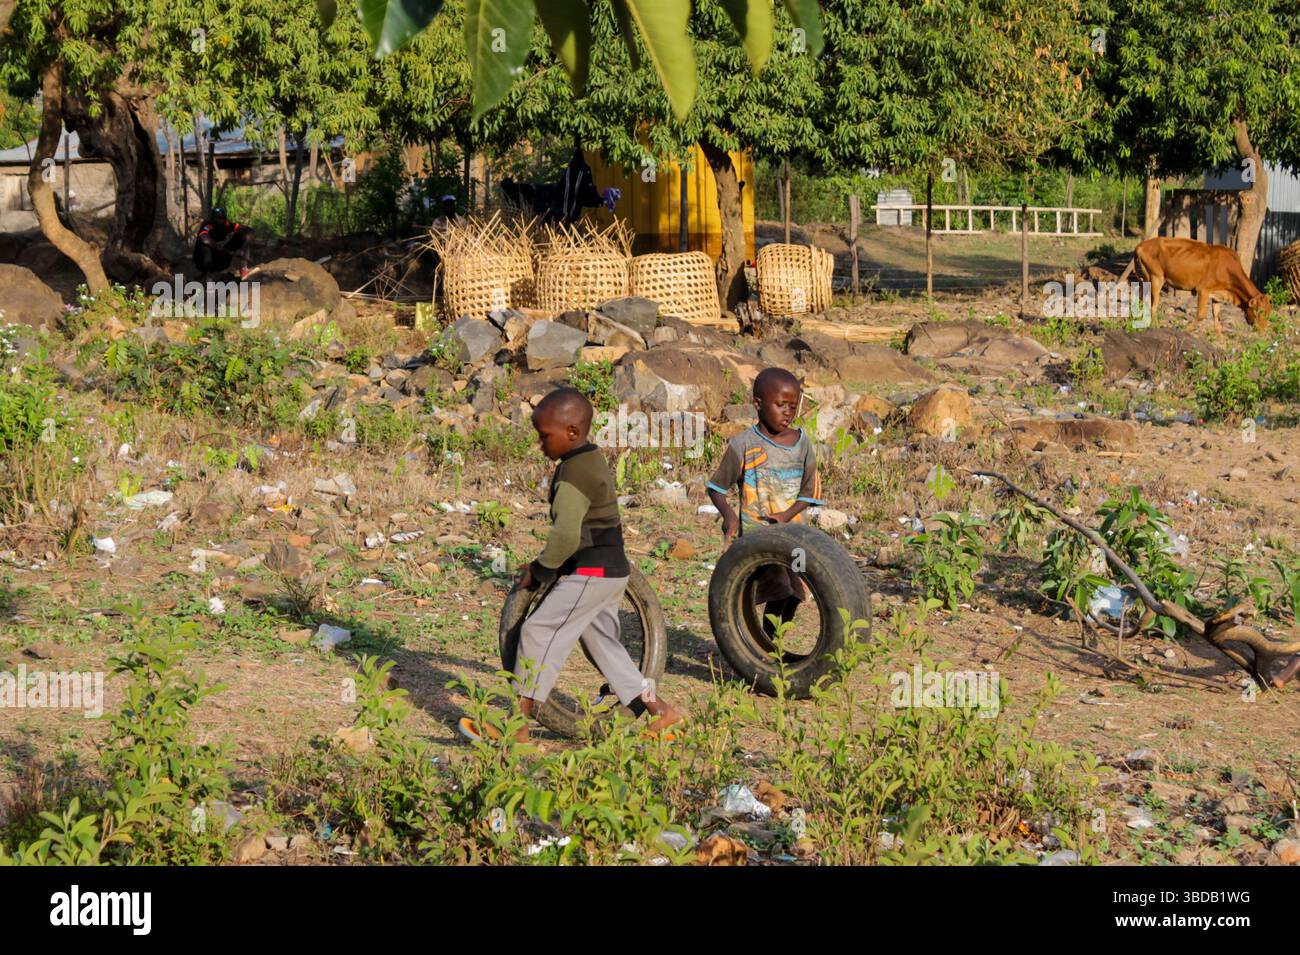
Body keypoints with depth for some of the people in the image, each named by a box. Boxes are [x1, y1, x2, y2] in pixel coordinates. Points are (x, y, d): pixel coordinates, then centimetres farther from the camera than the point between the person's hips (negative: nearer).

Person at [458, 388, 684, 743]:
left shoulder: (574, 474, -18)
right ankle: (657, 711, 21)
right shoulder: (593, 459, 13)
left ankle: (519, 724, -7)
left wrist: (539, 570, -11)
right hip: (611, 568, 10)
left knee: (539, 631, -8)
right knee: (602, 641, 18)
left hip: (591, 573, -10)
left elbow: (566, 536, -24)